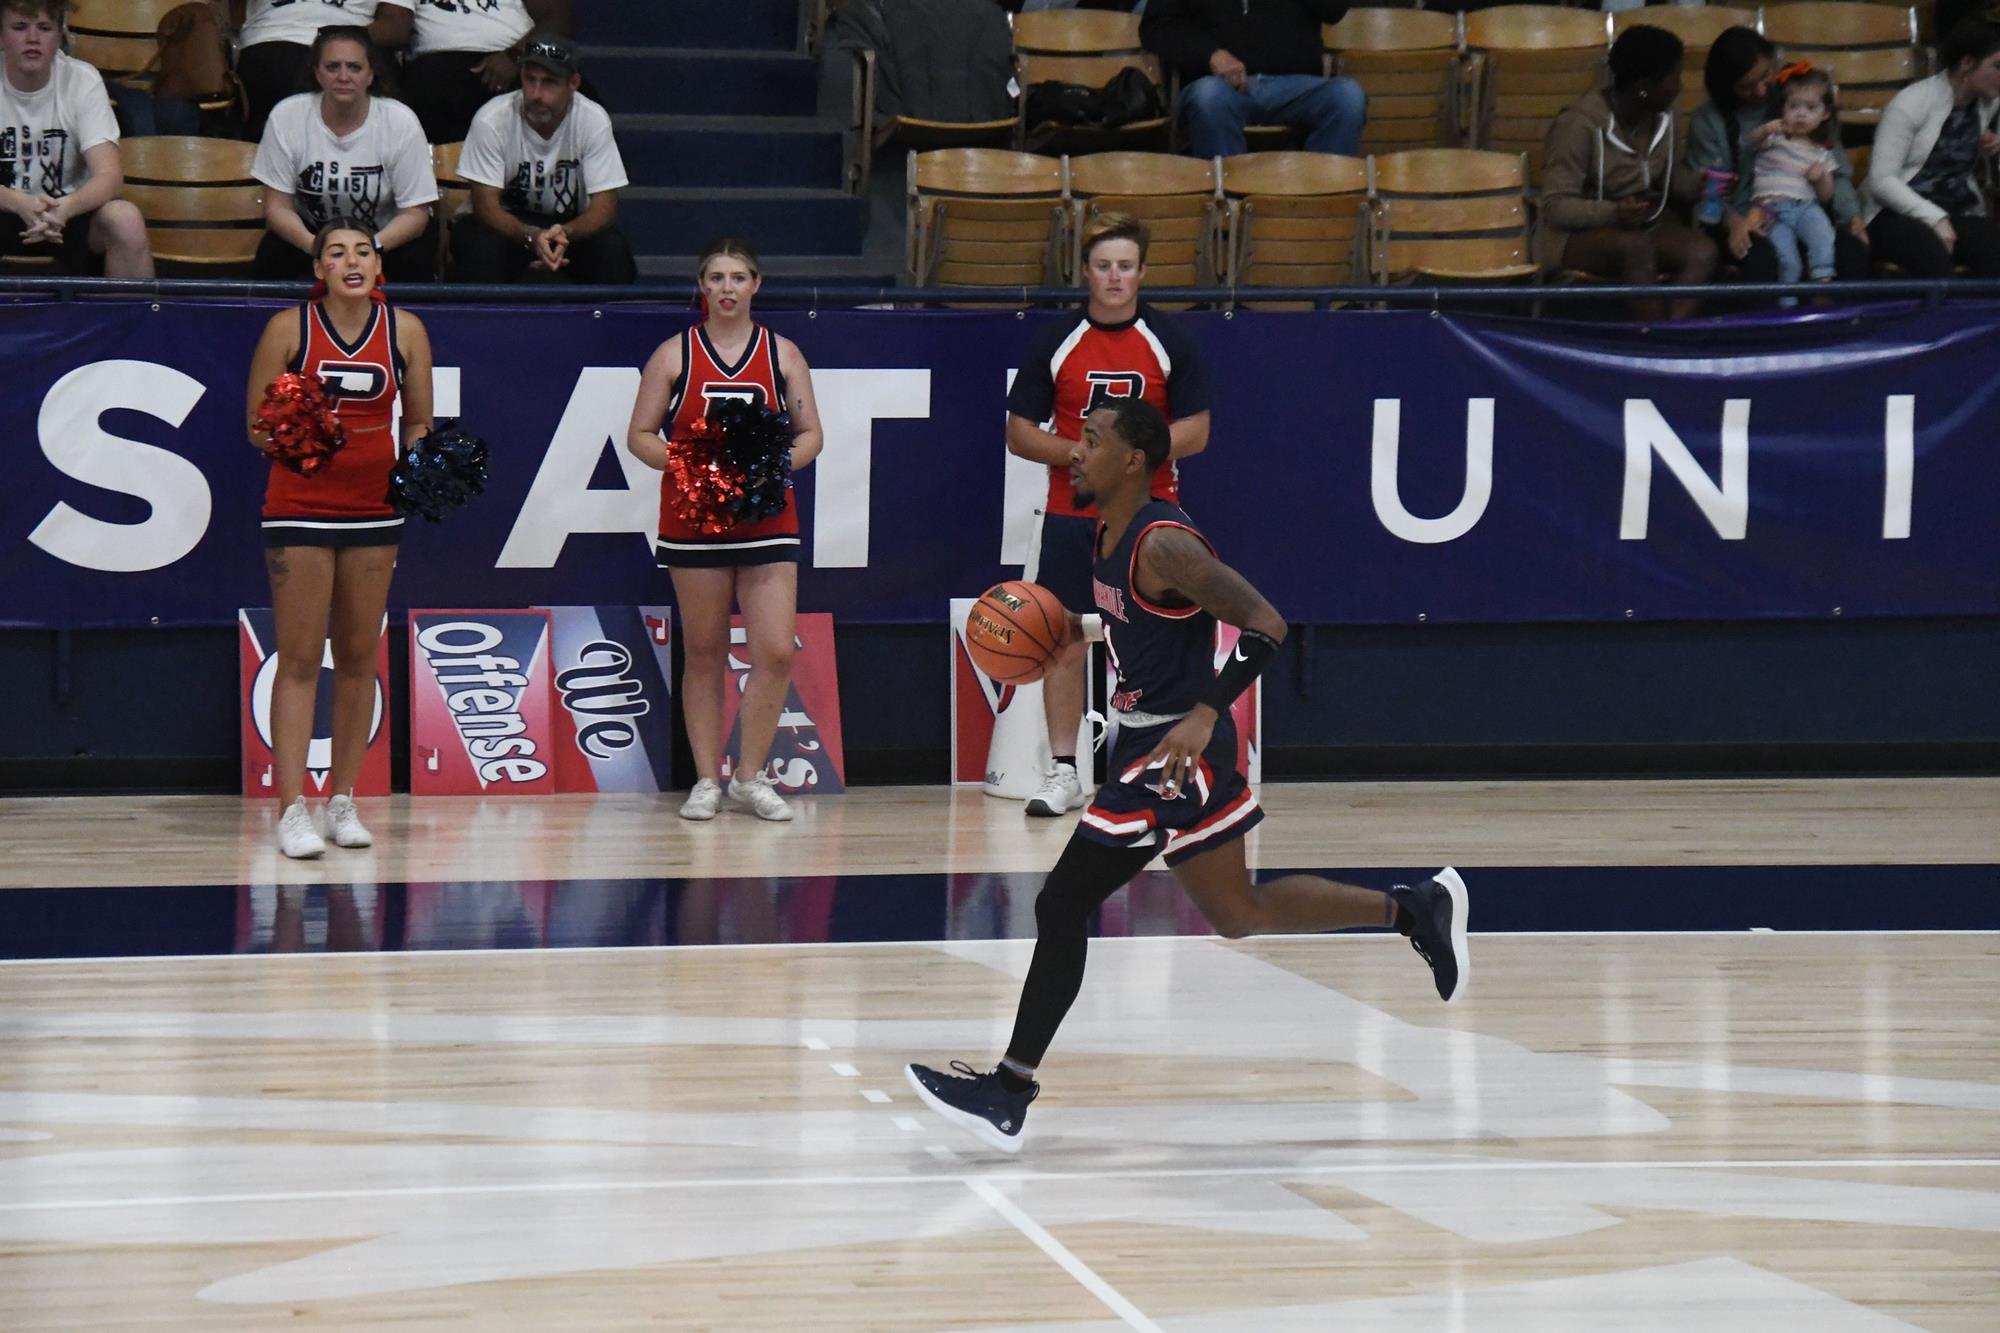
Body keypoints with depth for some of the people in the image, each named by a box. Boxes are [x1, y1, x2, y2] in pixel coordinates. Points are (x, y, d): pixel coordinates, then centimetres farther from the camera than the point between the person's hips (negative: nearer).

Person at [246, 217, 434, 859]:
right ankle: (292, 810, -6)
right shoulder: (289, 328, -4)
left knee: (359, 657, 7)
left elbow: (418, 421, 13)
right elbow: (257, 424, 0)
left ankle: (343, 802, 15)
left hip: (373, 511, 3)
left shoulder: (404, 330, 4)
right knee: (300, 658, -5)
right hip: (299, 509, -3)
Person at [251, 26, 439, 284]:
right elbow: (278, 207, -11)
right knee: (271, 257, -30)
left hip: (383, 236, 0)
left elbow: (414, 214, -14)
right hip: (311, 231, 0)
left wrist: (372, 245, -35)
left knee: (416, 260, -31)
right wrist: (314, 245, -33)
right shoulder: (286, 117, -14)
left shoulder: (401, 122, -16)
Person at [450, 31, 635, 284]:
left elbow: (604, 206, -17)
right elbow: (486, 204, -19)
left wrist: (564, 233, -39)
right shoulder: (492, 120, -19)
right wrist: (531, 236, -38)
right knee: (479, 243, -34)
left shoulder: (593, 120, -15)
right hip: (510, 224, -1)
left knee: (613, 249, -29)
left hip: (572, 225, 1)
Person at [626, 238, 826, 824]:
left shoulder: (782, 353, 6)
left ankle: (751, 775, 5)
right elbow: (640, 436, 2)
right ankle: (706, 780, 12)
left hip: (767, 518, 1)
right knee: (704, 654, 4)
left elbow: (810, 435, 8)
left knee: (776, 652, -9)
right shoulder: (674, 354, 2)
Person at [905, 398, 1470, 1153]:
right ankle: (1415, 910, 30)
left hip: (1175, 751, -10)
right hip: (1147, 742, 10)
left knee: (1063, 906, -8)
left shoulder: (1164, 546, -21)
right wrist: (1075, 629, 12)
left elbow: (1265, 626, -26)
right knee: (1236, 913, 20)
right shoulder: (1111, 536, 8)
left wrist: (1205, 714, -35)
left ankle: (1009, 1093, -3)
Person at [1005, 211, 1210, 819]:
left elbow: (1195, 431, -1)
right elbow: (1019, 432, 3)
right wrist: (1077, 452, -14)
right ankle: (1064, 772, 8)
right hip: (1070, 517, 1)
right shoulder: (1054, 342, 3)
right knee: (1065, 644, 1)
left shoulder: (1171, 344, 1)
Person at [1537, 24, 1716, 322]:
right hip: (1578, 234, -6)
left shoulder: (1662, 116, 1)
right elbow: (1555, 206, -21)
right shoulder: (1580, 125, -20)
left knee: (1703, 251, -24)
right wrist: (1613, 213, -38)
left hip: (1644, 225, 6)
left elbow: (1673, 177, 14)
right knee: (1637, 248, -38)